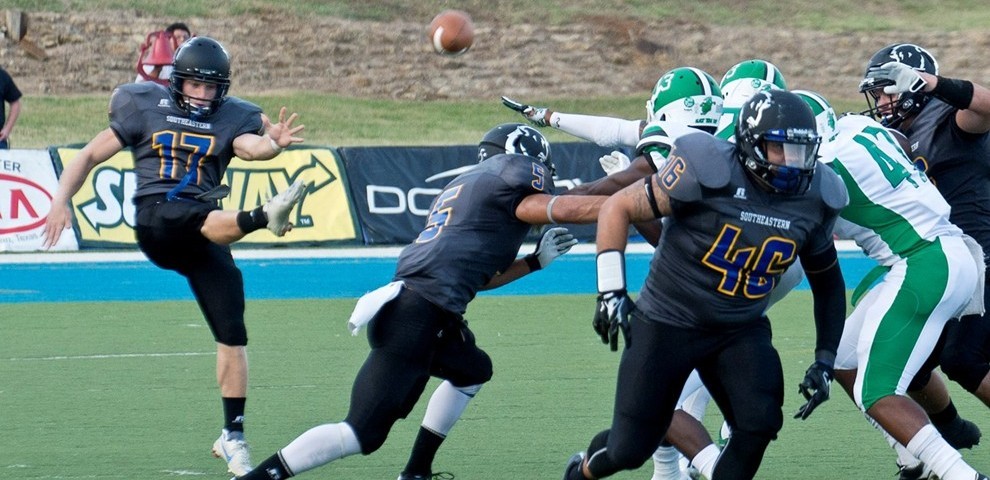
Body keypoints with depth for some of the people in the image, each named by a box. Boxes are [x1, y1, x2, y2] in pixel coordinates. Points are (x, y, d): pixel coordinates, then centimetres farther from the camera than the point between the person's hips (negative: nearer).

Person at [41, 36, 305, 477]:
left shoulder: (230, 117, 9)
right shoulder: (146, 108, 7)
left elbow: (251, 146, -14)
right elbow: (92, 155, 10)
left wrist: (274, 144, -37)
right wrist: (60, 201, -3)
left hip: (201, 239, 3)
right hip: (155, 220, -3)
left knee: (232, 337, -2)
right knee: (210, 220, -37)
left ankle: (233, 436, 6)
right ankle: (263, 217, -68)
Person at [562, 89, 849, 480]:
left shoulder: (813, 199, -6)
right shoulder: (710, 174, -22)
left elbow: (827, 282, 10)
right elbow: (617, 208, -14)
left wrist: (825, 360, 3)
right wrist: (611, 291, -21)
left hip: (741, 331, 4)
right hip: (667, 325, -4)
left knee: (759, 424, -20)